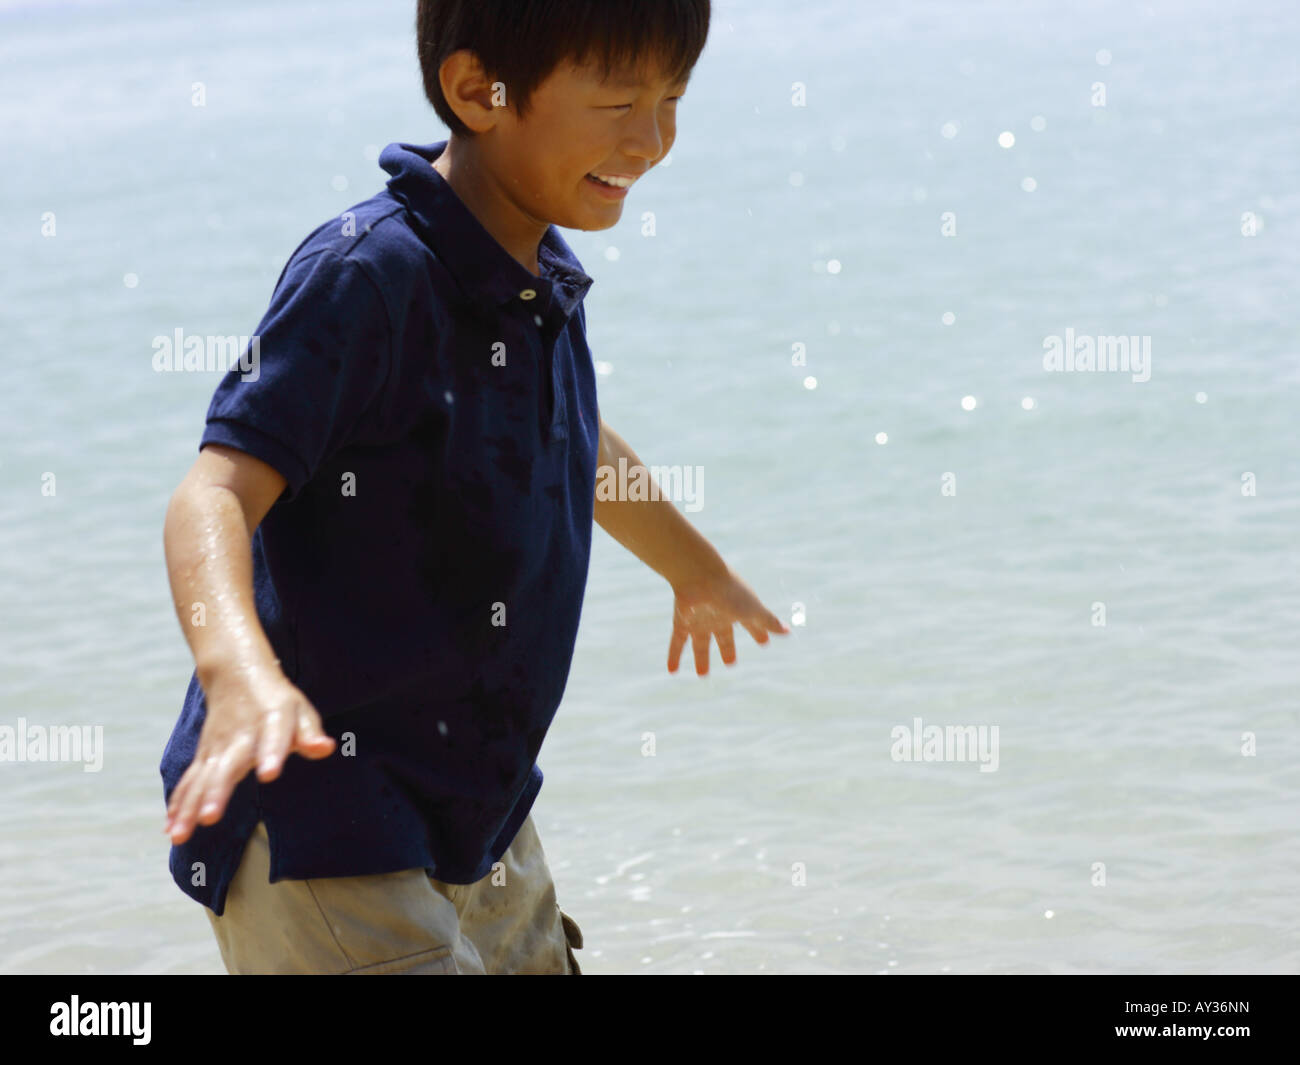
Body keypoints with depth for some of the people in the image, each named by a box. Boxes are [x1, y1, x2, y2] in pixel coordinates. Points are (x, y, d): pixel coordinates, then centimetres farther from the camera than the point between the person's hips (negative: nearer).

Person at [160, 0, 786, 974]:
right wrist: (240, 671, -48)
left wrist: (697, 571, 46)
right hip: (315, 821, -9)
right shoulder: (369, 273, -19)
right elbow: (217, 492, -29)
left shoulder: (545, 275, 8)